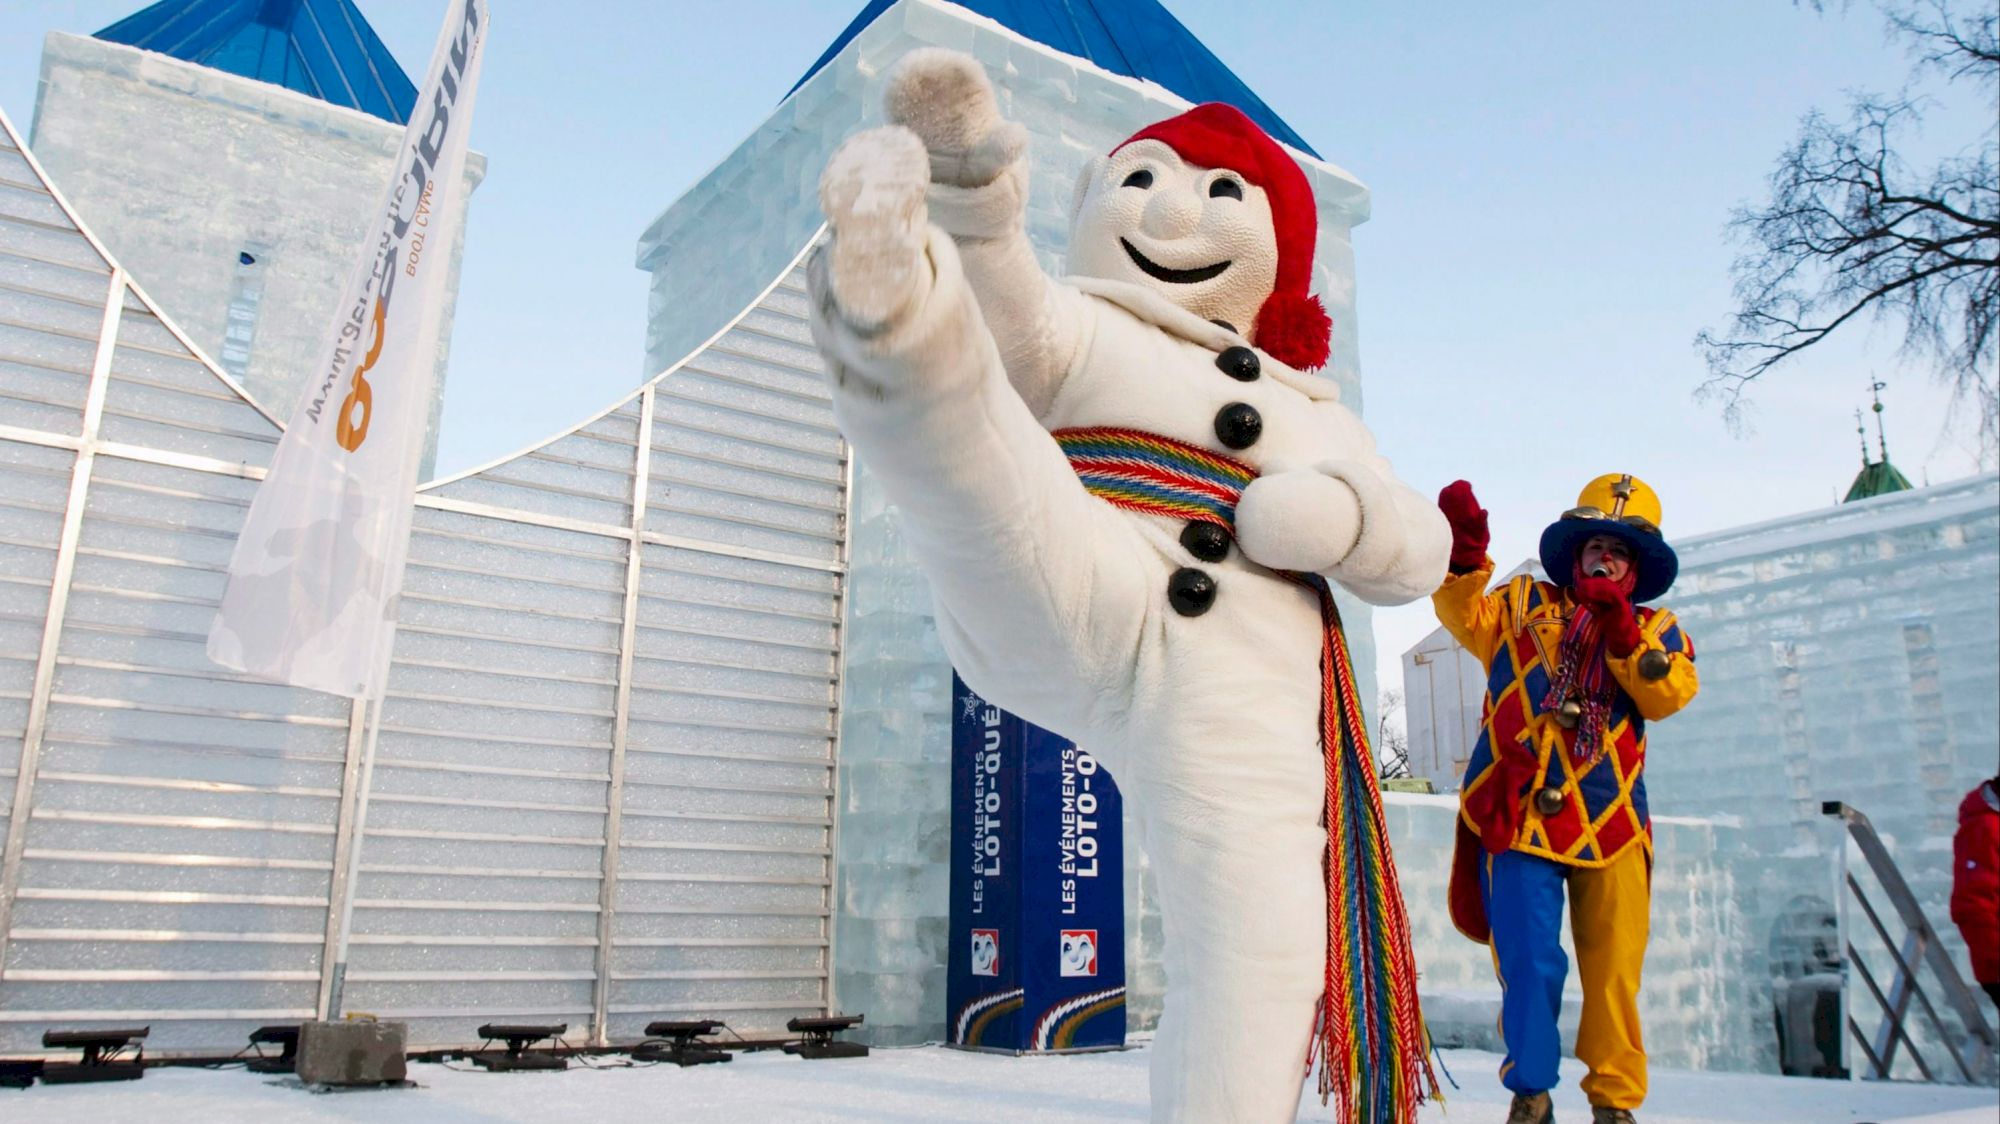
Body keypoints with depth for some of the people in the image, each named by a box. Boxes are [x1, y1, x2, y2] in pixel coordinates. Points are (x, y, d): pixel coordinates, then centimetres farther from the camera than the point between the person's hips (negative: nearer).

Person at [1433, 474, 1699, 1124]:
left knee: (1613, 970, 6)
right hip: (1520, 814, -1)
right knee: (1529, 963, -4)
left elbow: (1670, 694, -4)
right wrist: (1467, 553, -20)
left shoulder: (1656, 630, 15)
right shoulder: (1525, 605, 14)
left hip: (1610, 823, 2)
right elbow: (1466, 617, -5)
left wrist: (1622, 631, -17)